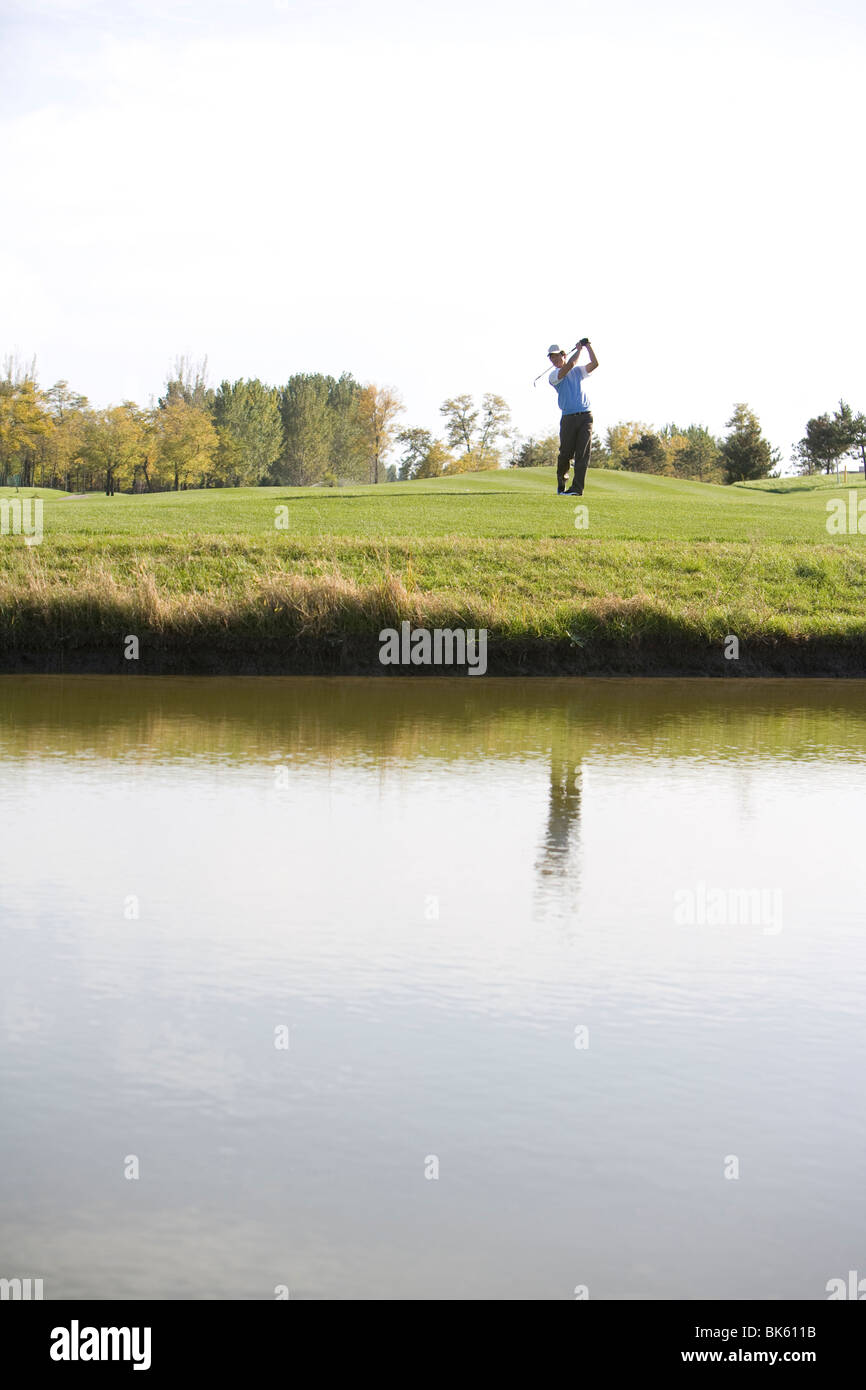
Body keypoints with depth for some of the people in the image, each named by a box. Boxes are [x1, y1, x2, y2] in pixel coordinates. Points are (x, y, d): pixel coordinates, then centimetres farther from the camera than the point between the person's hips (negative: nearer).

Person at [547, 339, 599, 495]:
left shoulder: (578, 371, 18)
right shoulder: (554, 376, 5)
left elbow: (594, 364, 7)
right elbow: (570, 365, -9)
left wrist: (588, 346, 5)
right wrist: (579, 349, 3)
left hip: (585, 417, 2)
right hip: (568, 418, -2)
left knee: (582, 454, -8)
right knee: (565, 453, -3)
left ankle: (577, 488, -11)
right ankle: (561, 483, 21)